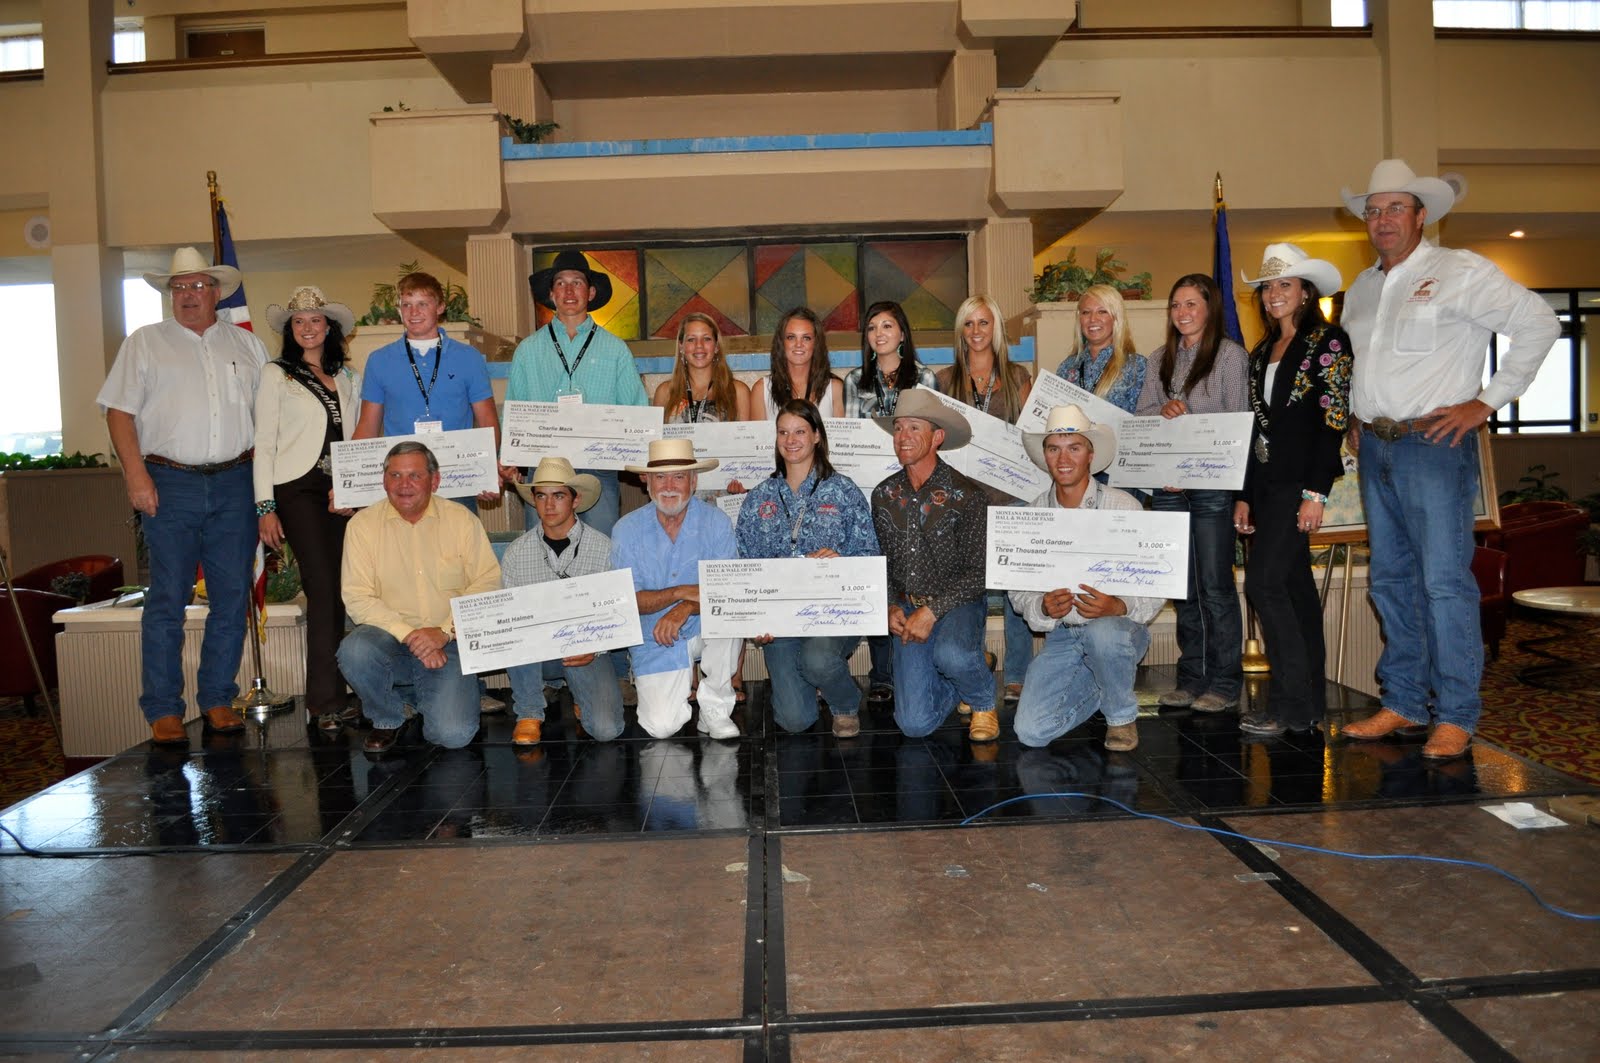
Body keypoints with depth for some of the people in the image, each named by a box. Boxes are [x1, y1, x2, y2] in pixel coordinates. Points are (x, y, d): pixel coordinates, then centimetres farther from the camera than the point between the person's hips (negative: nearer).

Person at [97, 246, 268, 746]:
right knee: (167, 598, -2)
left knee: (232, 596, 3)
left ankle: (218, 699, 14)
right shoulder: (144, 343, 8)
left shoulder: (245, 343, 15)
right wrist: (136, 475, -8)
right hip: (170, 484, -2)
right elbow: (119, 411, 3)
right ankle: (163, 710, 5)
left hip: (234, 484, 2)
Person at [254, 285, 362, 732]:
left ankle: (327, 696, 9)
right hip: (299, 490, -4)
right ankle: (327, 699, -6)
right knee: (323, 587, -10)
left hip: (342, 491, 4)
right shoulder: (277, 375, 6)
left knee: (337, 592, 2)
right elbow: (264, 443, 2)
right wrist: (265, 506, -6)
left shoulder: (349, 378, 17)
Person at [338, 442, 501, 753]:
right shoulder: (363, 524, 0)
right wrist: (409, 634, -19)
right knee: (354, 651, -33)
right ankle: (388, 719, -1)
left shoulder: (462, 520, 1)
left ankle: (423, 694, 18)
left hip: (448, 644, -1)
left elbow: (488, 583, -4)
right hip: (390, 638, 1)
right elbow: (357, 598, -6)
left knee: (453, 734, -19)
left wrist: (444, 631, -16)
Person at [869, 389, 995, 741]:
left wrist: (932, 611, -19)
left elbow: (978, 573, -10)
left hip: (956, 605, -3)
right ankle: (960, 686, 27)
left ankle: (983, 700, -2)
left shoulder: (967, 496, -9)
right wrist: (890, 607, -4)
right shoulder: (883, 496, 5)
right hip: (906, 609, 3)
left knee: (950, 654, -39)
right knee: (915, 723, -9)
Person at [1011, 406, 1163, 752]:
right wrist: (1042, 607, -19)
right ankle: (1103, 689, 18)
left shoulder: (1123, 505, -5)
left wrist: (1118, 607, -27)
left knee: (1102, 632, -41)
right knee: (1031, 732, -14)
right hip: (1062, 635, 3)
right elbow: (1018, 588, 4)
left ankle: (1123, 716, -7)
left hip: (1118, 626, -3)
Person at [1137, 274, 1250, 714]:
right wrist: (1164, 410, -11)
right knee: (1182, 585, 9)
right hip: (1167, 484, 5)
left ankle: (1224, 682, 7)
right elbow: (1141, 415, 12)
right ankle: (1192, 677, 18)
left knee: (1215, 585, -3)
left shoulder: (1230, 355, 0)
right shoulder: (1160, 359, 16)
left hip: (1212, 484, -5)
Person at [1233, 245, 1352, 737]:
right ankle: (1309, 700, 16)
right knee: (1293, 586, 9)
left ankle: (1290, 702, -5)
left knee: (1263, 581, -14)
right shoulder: (1262, 353, 17)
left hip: (1299, 481, -8)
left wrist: (1315, 493, -18)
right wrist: (1245, 494, 13)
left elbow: (1334, 420, -12)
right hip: (1267, 483, 8)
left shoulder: (1328, 342, -5)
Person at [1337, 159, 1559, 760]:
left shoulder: (1460, 272, -4)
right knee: (1391, 580, 10)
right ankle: (1403, 703, 19)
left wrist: (1486, 402, -9)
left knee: (1445, 580, -8)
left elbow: (1539, 324, -6)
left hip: (1434, 444, -7)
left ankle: (1454, 717, 0)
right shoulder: (1360, 289, 16)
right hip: (1375, 448, 7)